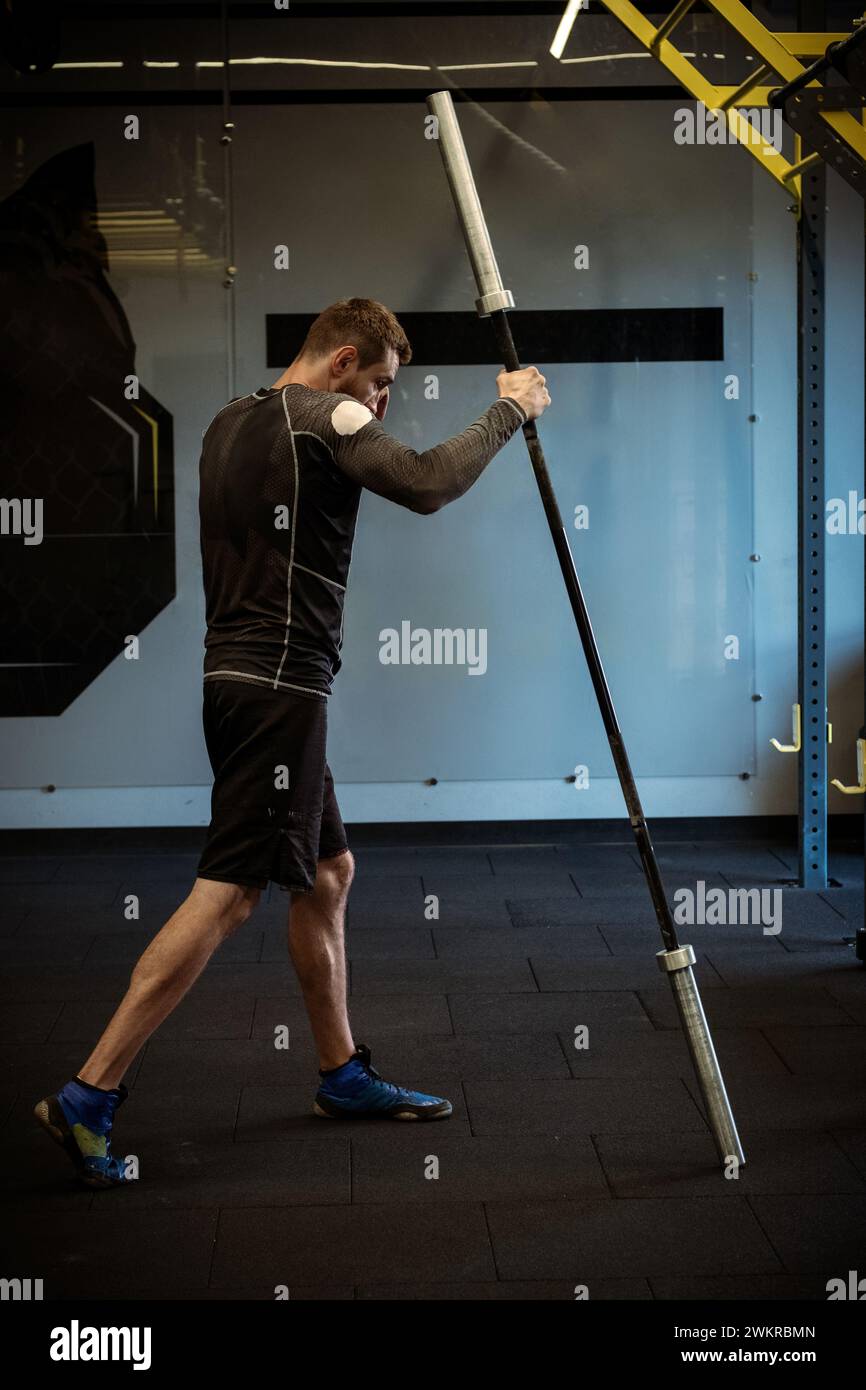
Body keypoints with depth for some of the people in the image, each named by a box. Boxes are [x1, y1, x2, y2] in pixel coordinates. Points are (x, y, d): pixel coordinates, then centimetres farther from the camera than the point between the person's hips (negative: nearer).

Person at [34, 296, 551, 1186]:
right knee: (227, 893, -10)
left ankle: (342, 1073, 27)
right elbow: (427, 484, -21)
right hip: (279, 686, -10)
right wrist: (507, 411, -6)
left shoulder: (229, 422, 18)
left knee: (327, 872, 17)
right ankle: (90, 1094, -10)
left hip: (240, 676, 10)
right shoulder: (323, 417, -9)